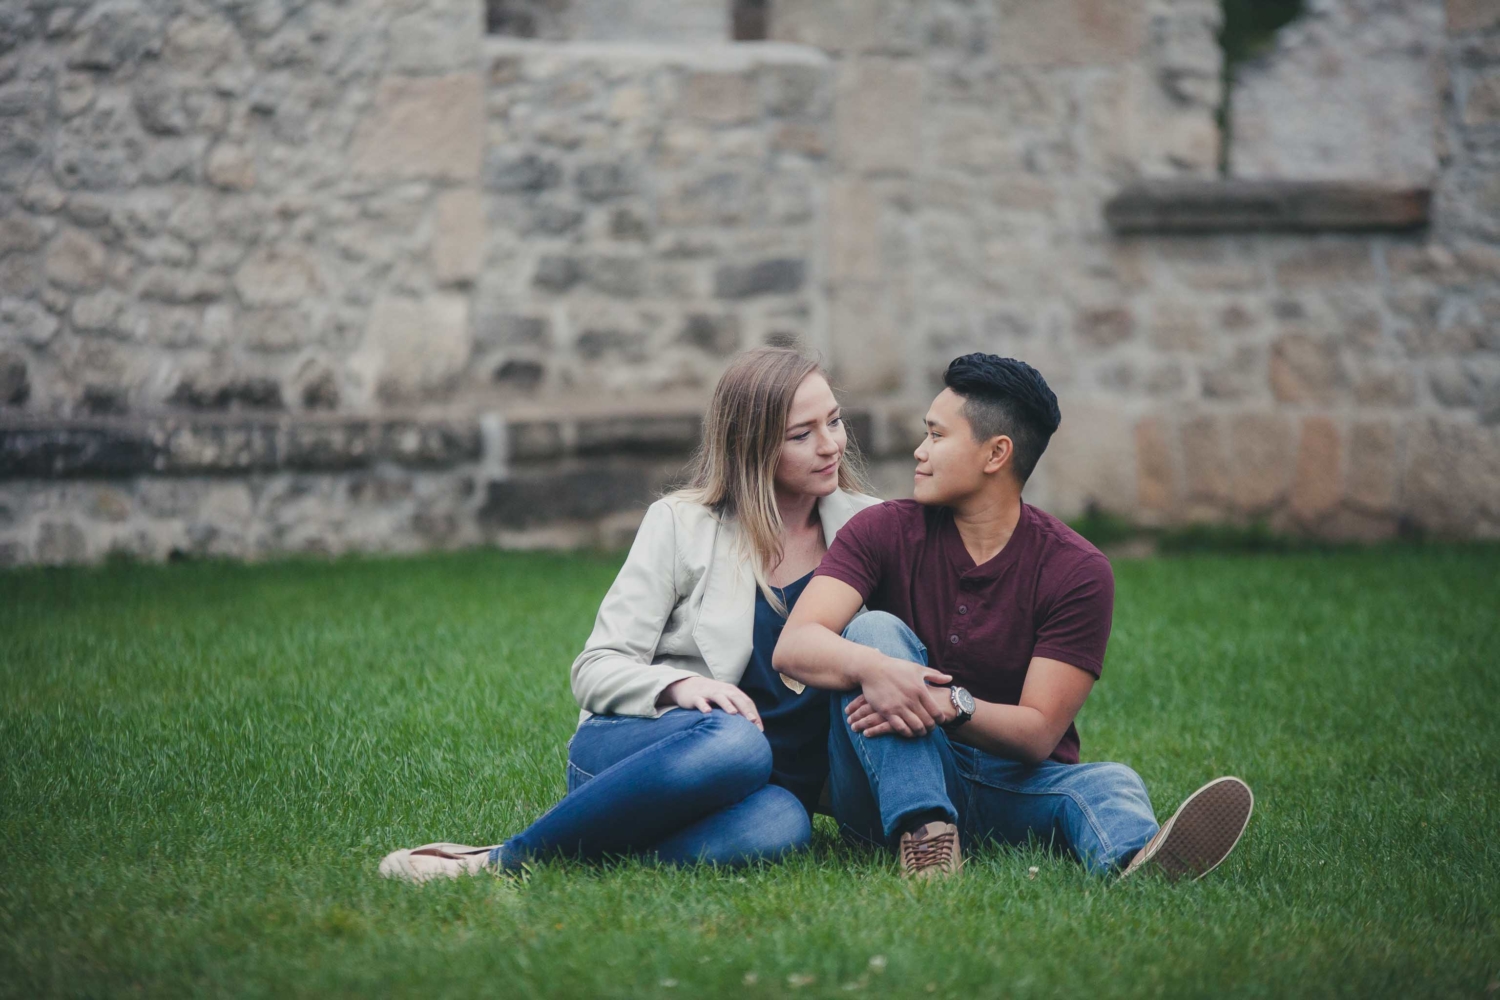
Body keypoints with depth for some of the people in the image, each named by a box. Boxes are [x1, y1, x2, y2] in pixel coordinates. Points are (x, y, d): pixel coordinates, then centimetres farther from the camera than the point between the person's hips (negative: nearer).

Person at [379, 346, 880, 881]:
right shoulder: (682, 524, -1)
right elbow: (595, 670, -4)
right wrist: (679, 686, -25)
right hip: (623, 749, -2)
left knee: (779, 826, -38)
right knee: (736, 743, -40)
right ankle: (505, 859, -28)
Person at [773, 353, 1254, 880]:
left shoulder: (1078, 572, -6)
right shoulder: (885, 532, -1)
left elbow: (1038, 733, -11)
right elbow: (795, 645, -16)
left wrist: (947, 704, -30)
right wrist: (873, 668, -38)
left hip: (1014, 787, 0)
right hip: (894, 778, 1)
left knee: (1112, 783, -29)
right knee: (874, 629, -22)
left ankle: (1136, 860, -67)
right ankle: (924, 833, -41)